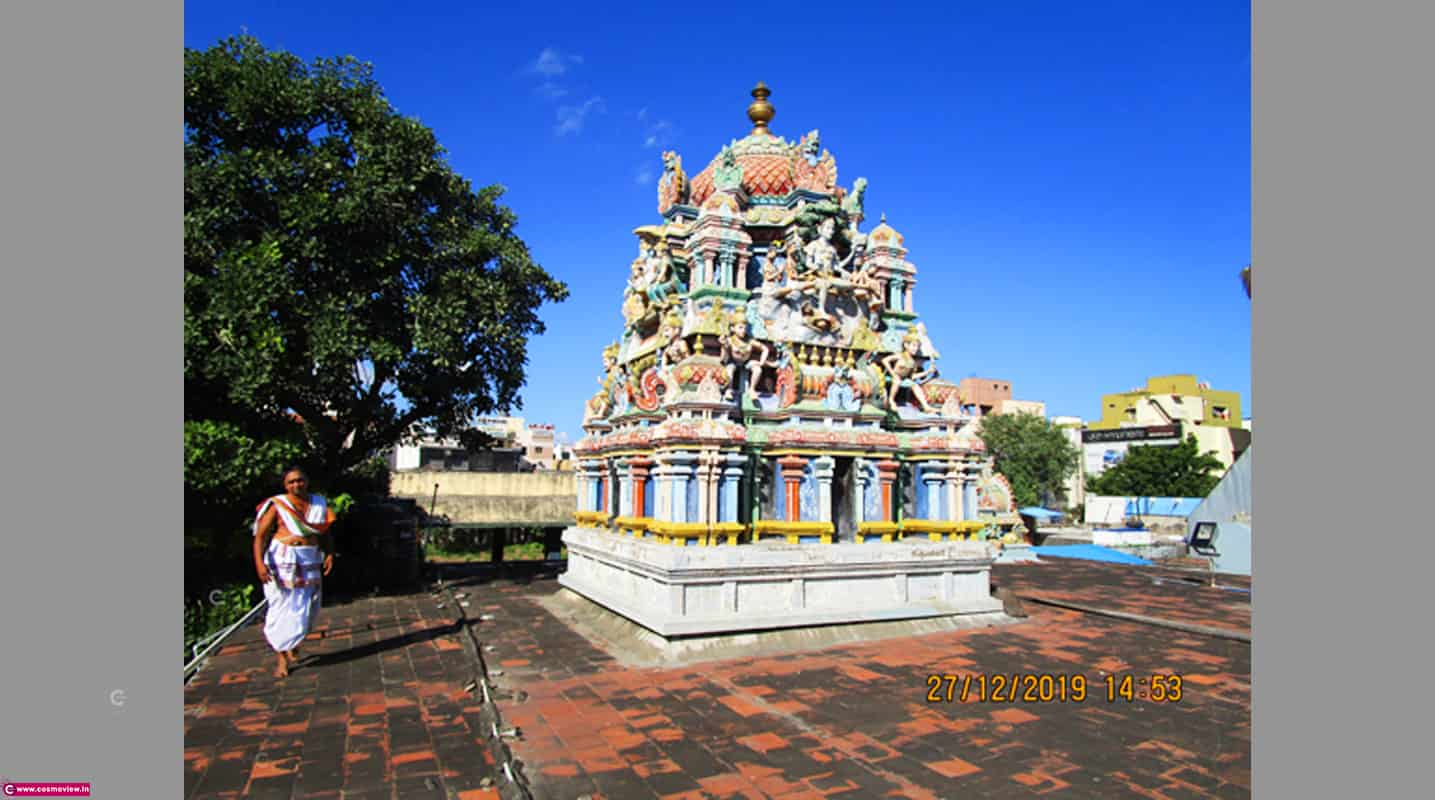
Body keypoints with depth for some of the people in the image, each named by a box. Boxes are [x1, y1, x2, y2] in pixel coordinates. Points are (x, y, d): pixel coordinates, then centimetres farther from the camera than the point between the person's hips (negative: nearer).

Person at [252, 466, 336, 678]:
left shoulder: (319, 504, 8)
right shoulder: (276, 505, -4)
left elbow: (325, 533, 15)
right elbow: (260, 536, -9)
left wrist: (329, 553, -1)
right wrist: (260, 563, -21)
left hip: (309, 563, 4)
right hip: (282, 562, -4)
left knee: (306, 609, 7)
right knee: (282, 608, -1)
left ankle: (293, 645, 32)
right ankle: (282, 658, 10)